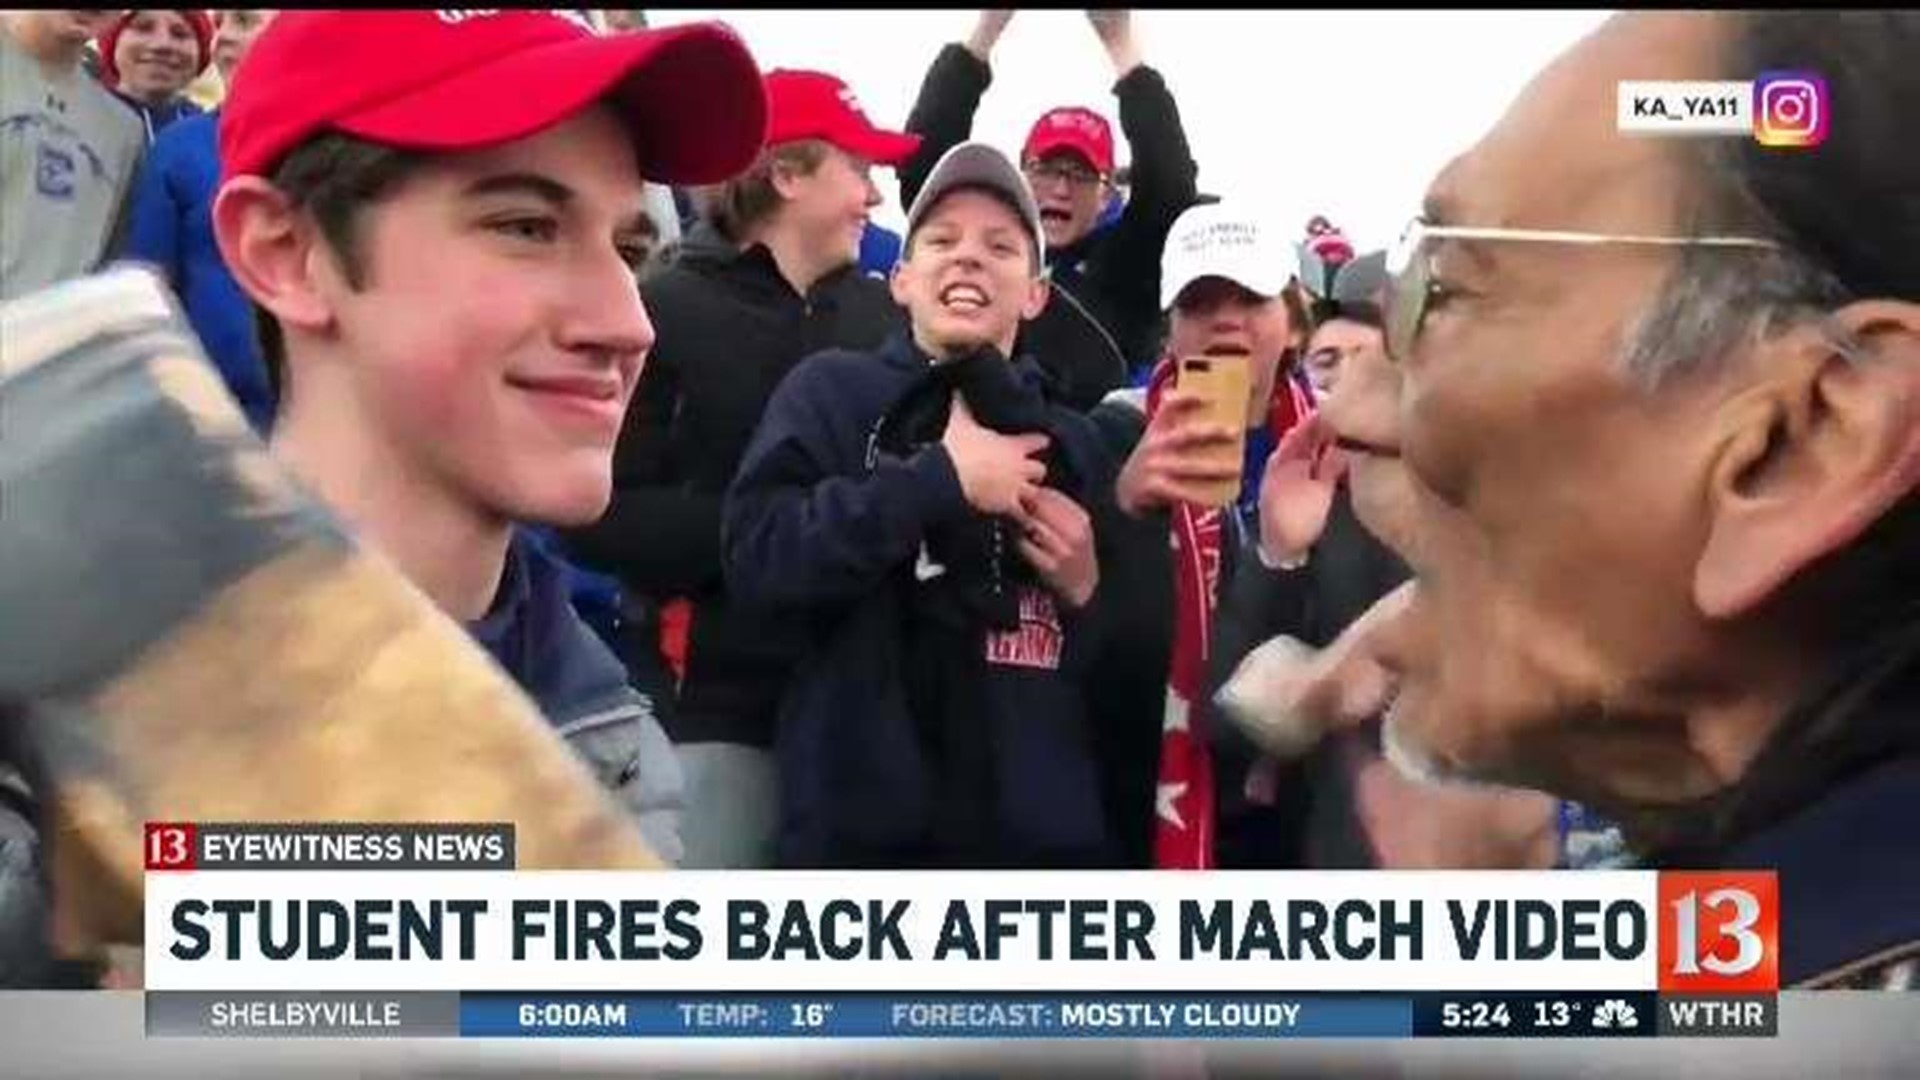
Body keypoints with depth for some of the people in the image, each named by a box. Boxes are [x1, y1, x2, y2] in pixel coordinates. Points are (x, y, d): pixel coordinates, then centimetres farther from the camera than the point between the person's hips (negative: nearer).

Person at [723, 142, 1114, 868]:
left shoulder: (1075, 442, 13)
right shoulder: (832, 391, 3)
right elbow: (756, 554, -13)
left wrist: (1090, 594, -4)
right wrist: (940, 480, -12)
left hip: (1045, 829, 4)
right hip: (862, 823, -3)